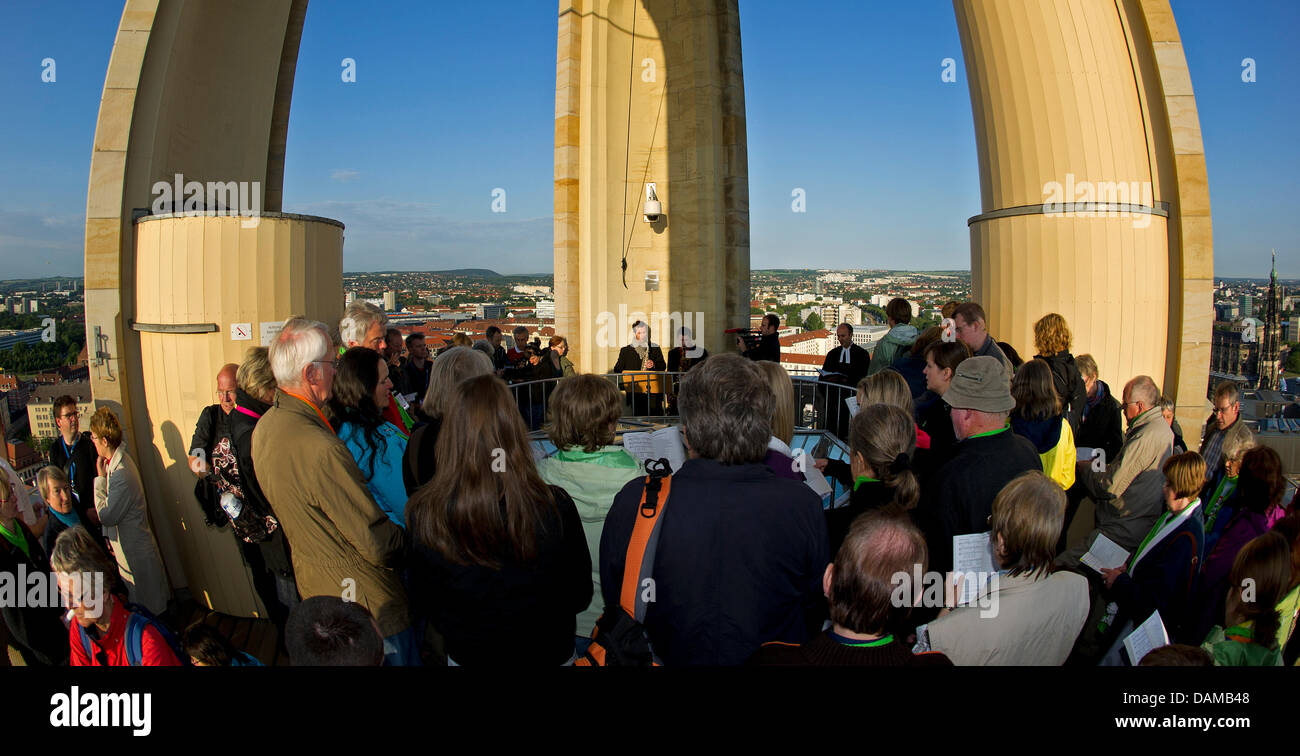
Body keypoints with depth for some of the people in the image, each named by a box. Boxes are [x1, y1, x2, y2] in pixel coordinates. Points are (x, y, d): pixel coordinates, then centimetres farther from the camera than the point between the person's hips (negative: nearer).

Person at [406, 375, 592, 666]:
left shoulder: (424, 514, -23)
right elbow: (581, 596, -11)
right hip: (550, 653, -1)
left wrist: (462, 635, 12)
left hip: (466, 655, 1)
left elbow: (424, 603, -7)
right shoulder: (555, 507, -26)